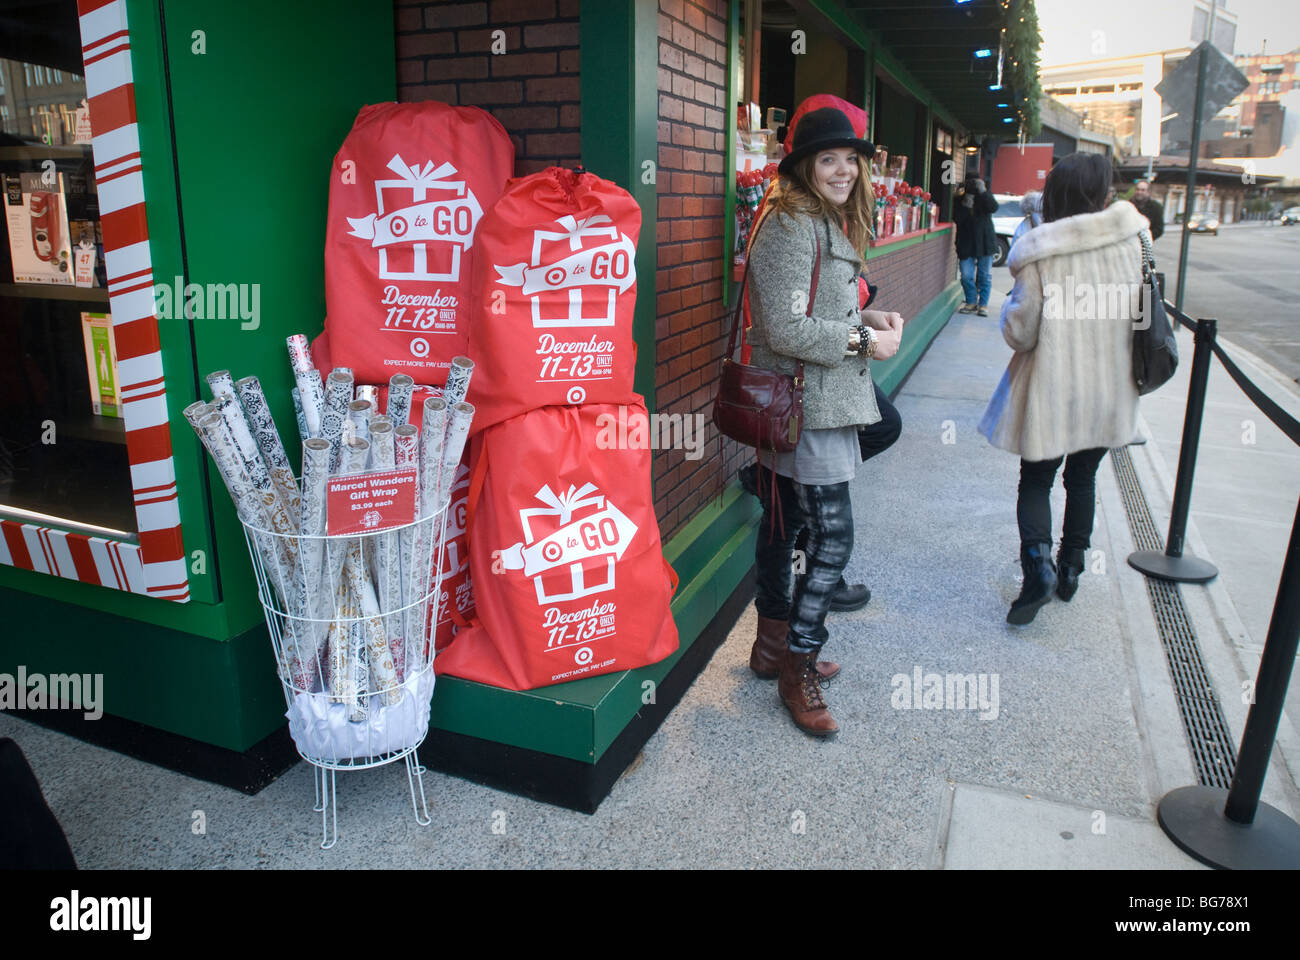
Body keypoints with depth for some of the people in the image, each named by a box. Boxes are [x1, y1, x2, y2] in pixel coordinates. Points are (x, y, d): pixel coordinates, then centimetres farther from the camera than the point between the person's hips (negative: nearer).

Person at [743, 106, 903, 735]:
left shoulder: (827, 224, 17)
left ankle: (775, 645, 30)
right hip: (804, 406, -10)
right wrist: (864, 342, -13)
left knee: (784, 524, 17)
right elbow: (787, 330, -22)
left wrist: (869, 318, 7)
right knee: (832, 535, -6)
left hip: (818, 404, 10)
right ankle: (798, 666, 8)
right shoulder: (789, 225, -16)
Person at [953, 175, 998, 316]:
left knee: (985, 275, 3)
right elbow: (956, 219, -9)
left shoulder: (984, 196, 1)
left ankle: (983, 304, 10)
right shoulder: (959, 199, 1)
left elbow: (993, 207, -17)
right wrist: (965, 206, -23)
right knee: (966, 276, -1)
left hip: (985, 242, 0)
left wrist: (983, 192, -26)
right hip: (966, 244, 0)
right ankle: (971, 303, 15)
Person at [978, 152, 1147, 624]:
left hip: (1053, 388, -3)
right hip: (1110, 388, 3)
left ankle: (1038, 561, -11)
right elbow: (1144, 314, 6)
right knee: (1083, 478, 20)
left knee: (1036, 480, 10)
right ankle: (1070, 568, 27)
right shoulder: (1131, 242, -5)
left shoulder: (1038, 253, -16)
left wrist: (1009, 306, 6)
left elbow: (1019, 331, -14)